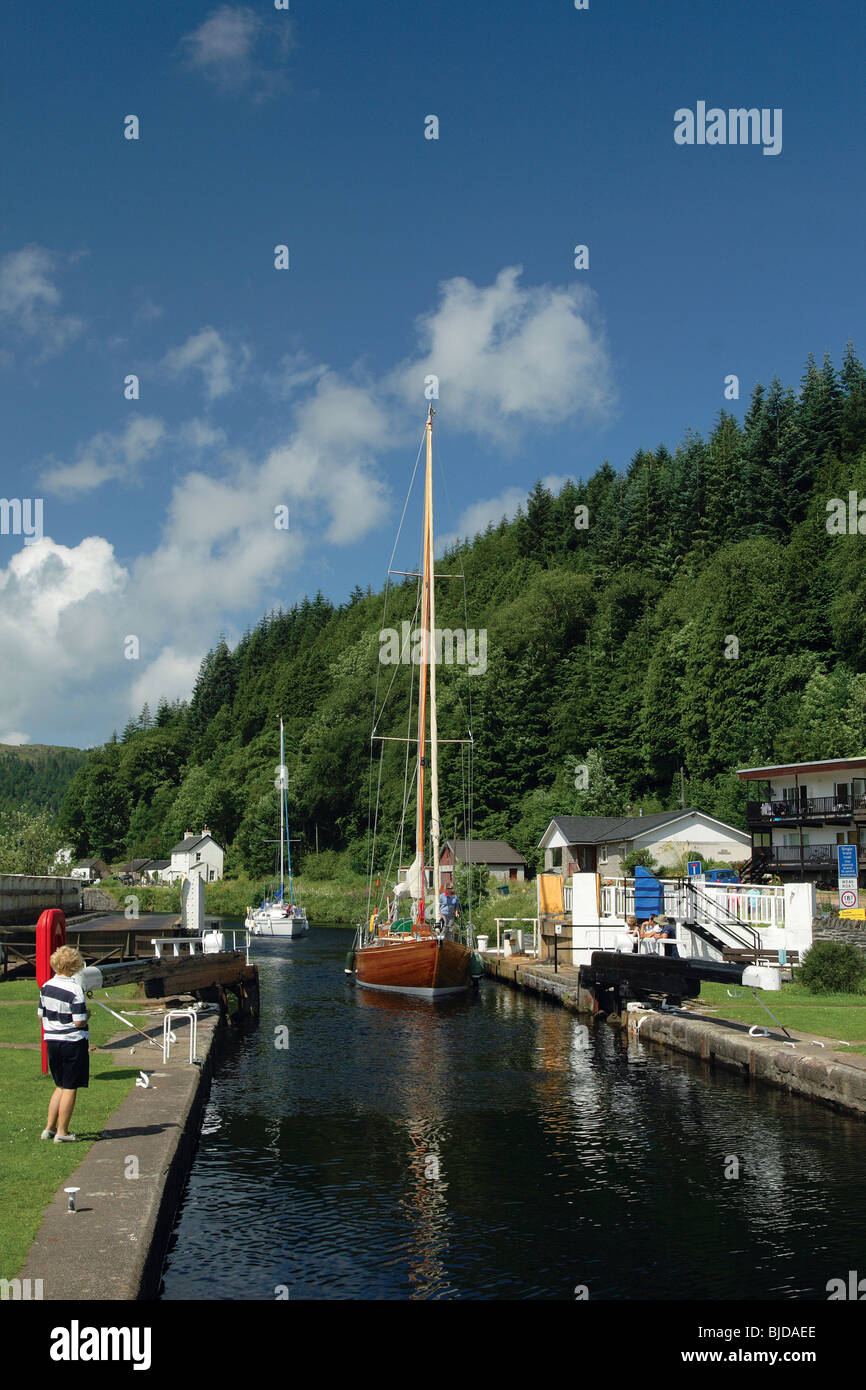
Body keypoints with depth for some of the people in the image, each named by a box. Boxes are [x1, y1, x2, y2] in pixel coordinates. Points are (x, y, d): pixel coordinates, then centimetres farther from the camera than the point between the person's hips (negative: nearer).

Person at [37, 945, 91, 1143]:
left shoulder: (46, 987, 2)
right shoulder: (74, 989, -18)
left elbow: (41, 1015, 10)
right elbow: (79, 1022, -18)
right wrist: (87, 1014, 2)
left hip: (52, 1042, 7)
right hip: (73, 1043, -6)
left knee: (61, 1086, 20)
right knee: (70, 1088, 5)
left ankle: (49, 1128, 22)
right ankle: (62, 1132, 9)